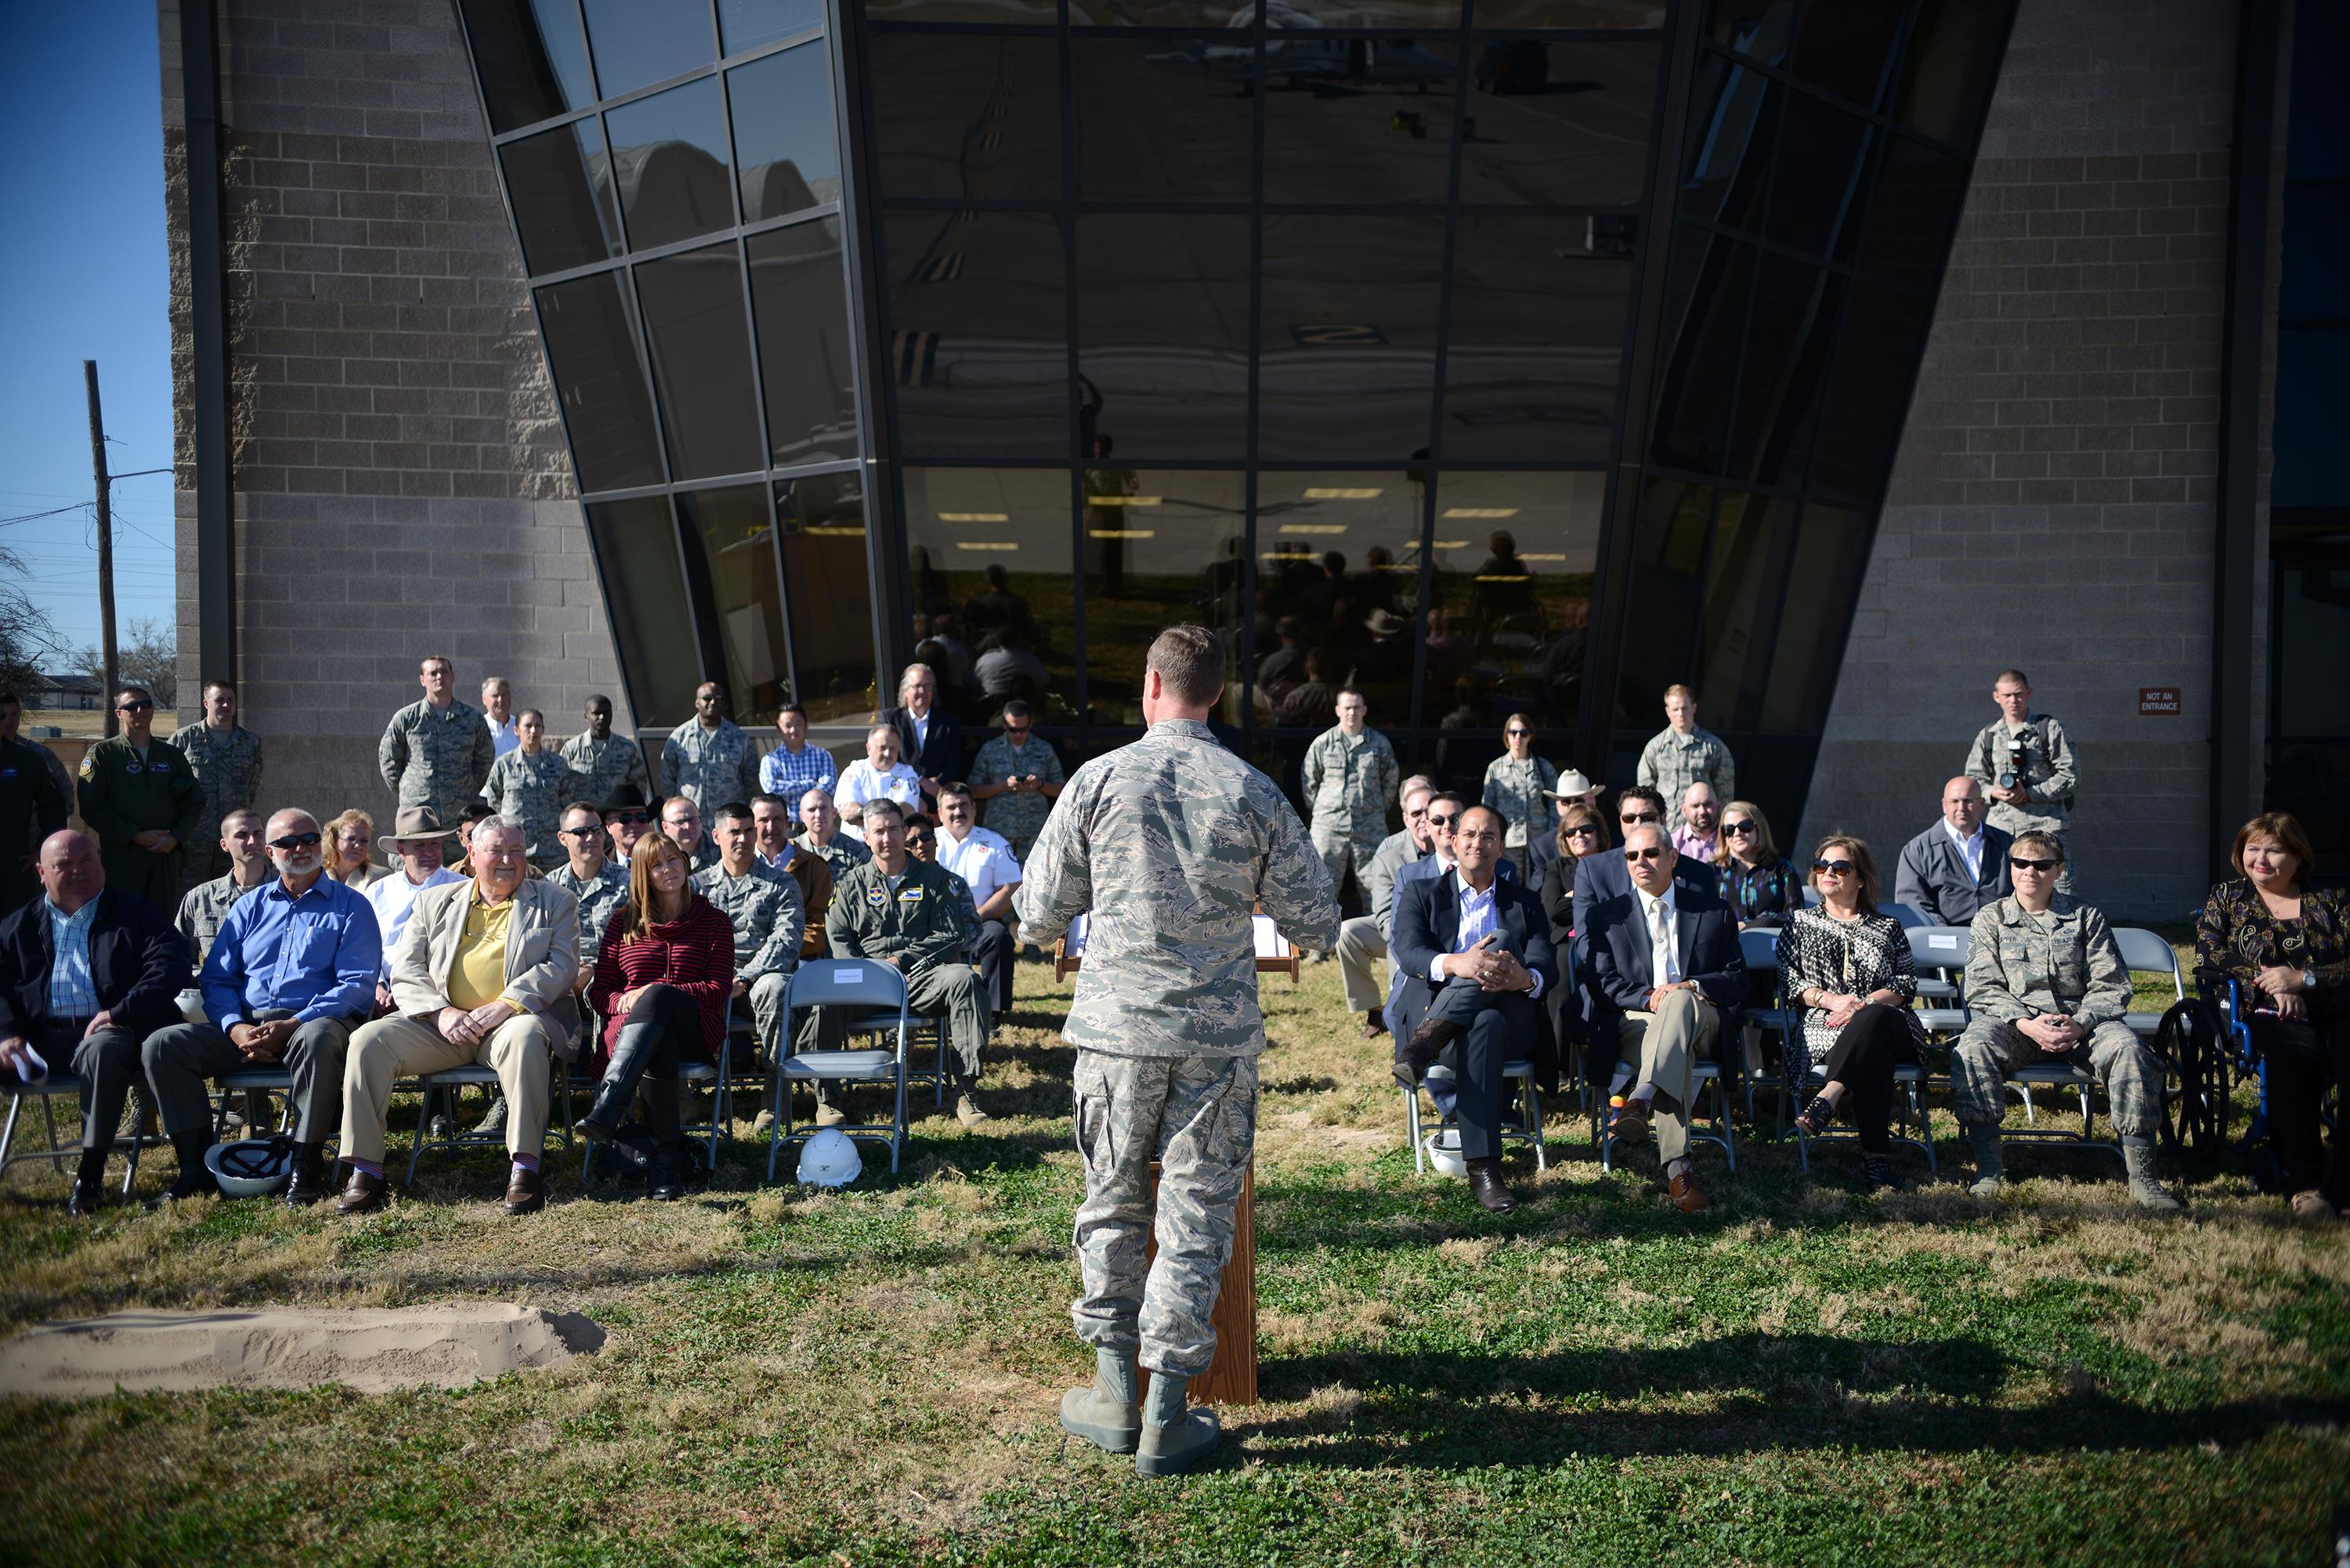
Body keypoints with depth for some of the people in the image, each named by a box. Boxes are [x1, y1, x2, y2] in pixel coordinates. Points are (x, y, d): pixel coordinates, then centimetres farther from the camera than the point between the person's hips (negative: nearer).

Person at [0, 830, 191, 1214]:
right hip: (40, 1037, 3)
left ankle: (91, 1175, -35)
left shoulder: (136, 916, 11)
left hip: (108, 1029, -3)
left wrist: (118, 1013, -16)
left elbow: (170, 968, -3)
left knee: (103, 1048, -38)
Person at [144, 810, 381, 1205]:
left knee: (316, 1038, -40)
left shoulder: (350, 907, 6)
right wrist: (236, 1028, -9)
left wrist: (292, 1025, -19)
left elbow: (357, 985, -6)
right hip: (246, 1025, 5)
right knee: (162, 1045, -15)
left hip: (316, 1021, -5)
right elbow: (216, 977, 13)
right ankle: (197, 1163, -10)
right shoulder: (250, 906, 20)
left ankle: (307, 1166, -28)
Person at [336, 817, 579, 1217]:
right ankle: (365, 1170, -15)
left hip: (511, 1020, -3)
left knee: (524, 1036, -38)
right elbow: (405, 970, 10)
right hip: (442, 1025, 3)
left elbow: (563, 965, -2)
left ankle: (524, 1166, -34)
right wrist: (441, 1012, -11)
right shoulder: (436, 902, 18)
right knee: (369, 1040, -20)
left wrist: (502, 1006, -16)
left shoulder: (555, 902, 12)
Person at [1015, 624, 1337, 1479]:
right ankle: (1166, 1419, 13)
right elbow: (1317, 923, 2)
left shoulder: (1098, 780, -4)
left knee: (1112, 1204, 15)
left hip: (1116, 1029, 0)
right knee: (1196, 1217, 7)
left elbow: (1038, 917, 1)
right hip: (1219, 1036, 0)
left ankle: (1114, 1394, 23)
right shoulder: (1255, 794, -3)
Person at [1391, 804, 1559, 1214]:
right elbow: (1408, 954, -3)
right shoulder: (1421, 894, 17)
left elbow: (1547, 965, 3)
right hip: (1437, 1011, -1)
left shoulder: (1525, 903, 22)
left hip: (1512, 1020, 1)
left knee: (1501, 942, -29)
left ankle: (1424, 1043, -40)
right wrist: (1456, 964, -27)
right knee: (1485, 1024, -38)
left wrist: (1525, 978, -25)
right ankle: (1483, 1169, -40)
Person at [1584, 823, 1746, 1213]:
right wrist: (1648, 997, -12)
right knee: (1676, 1052, -38)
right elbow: (1603, 983, 7)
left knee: (1679, 1001, -39)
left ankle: (1639, 1102, -60)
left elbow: (1737, 981, 12)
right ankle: (1677, 1168, -52)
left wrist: (1691, 986, -9)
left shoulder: (1714, 911, 18)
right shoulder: (1607, 915, 18)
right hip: (1636, 1020, 0)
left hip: (1701, 1020, 0)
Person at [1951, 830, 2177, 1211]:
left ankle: (2141, 1176, -26)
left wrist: (2080, 1023, -16)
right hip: (2014, 1023, -1)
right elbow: (1982, 988, 1)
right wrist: (2026, 1022, -17)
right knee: (1973, 1046, -34)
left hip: (2079, 1024, 1)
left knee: (2127, 1048, -31)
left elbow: (2112, 986, 4)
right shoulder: (1990, 919, 12)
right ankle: (1987, 1168, -29)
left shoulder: (2086, 919, 13)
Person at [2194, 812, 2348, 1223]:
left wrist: (2302, 979, -8)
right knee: (2297, 1054, -38)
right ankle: (2303, 1181, -33)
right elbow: (2208, 954, 5)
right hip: (2267, 1017, -1)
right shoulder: (2226, 898, 21)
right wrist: (2271, 985, -7)